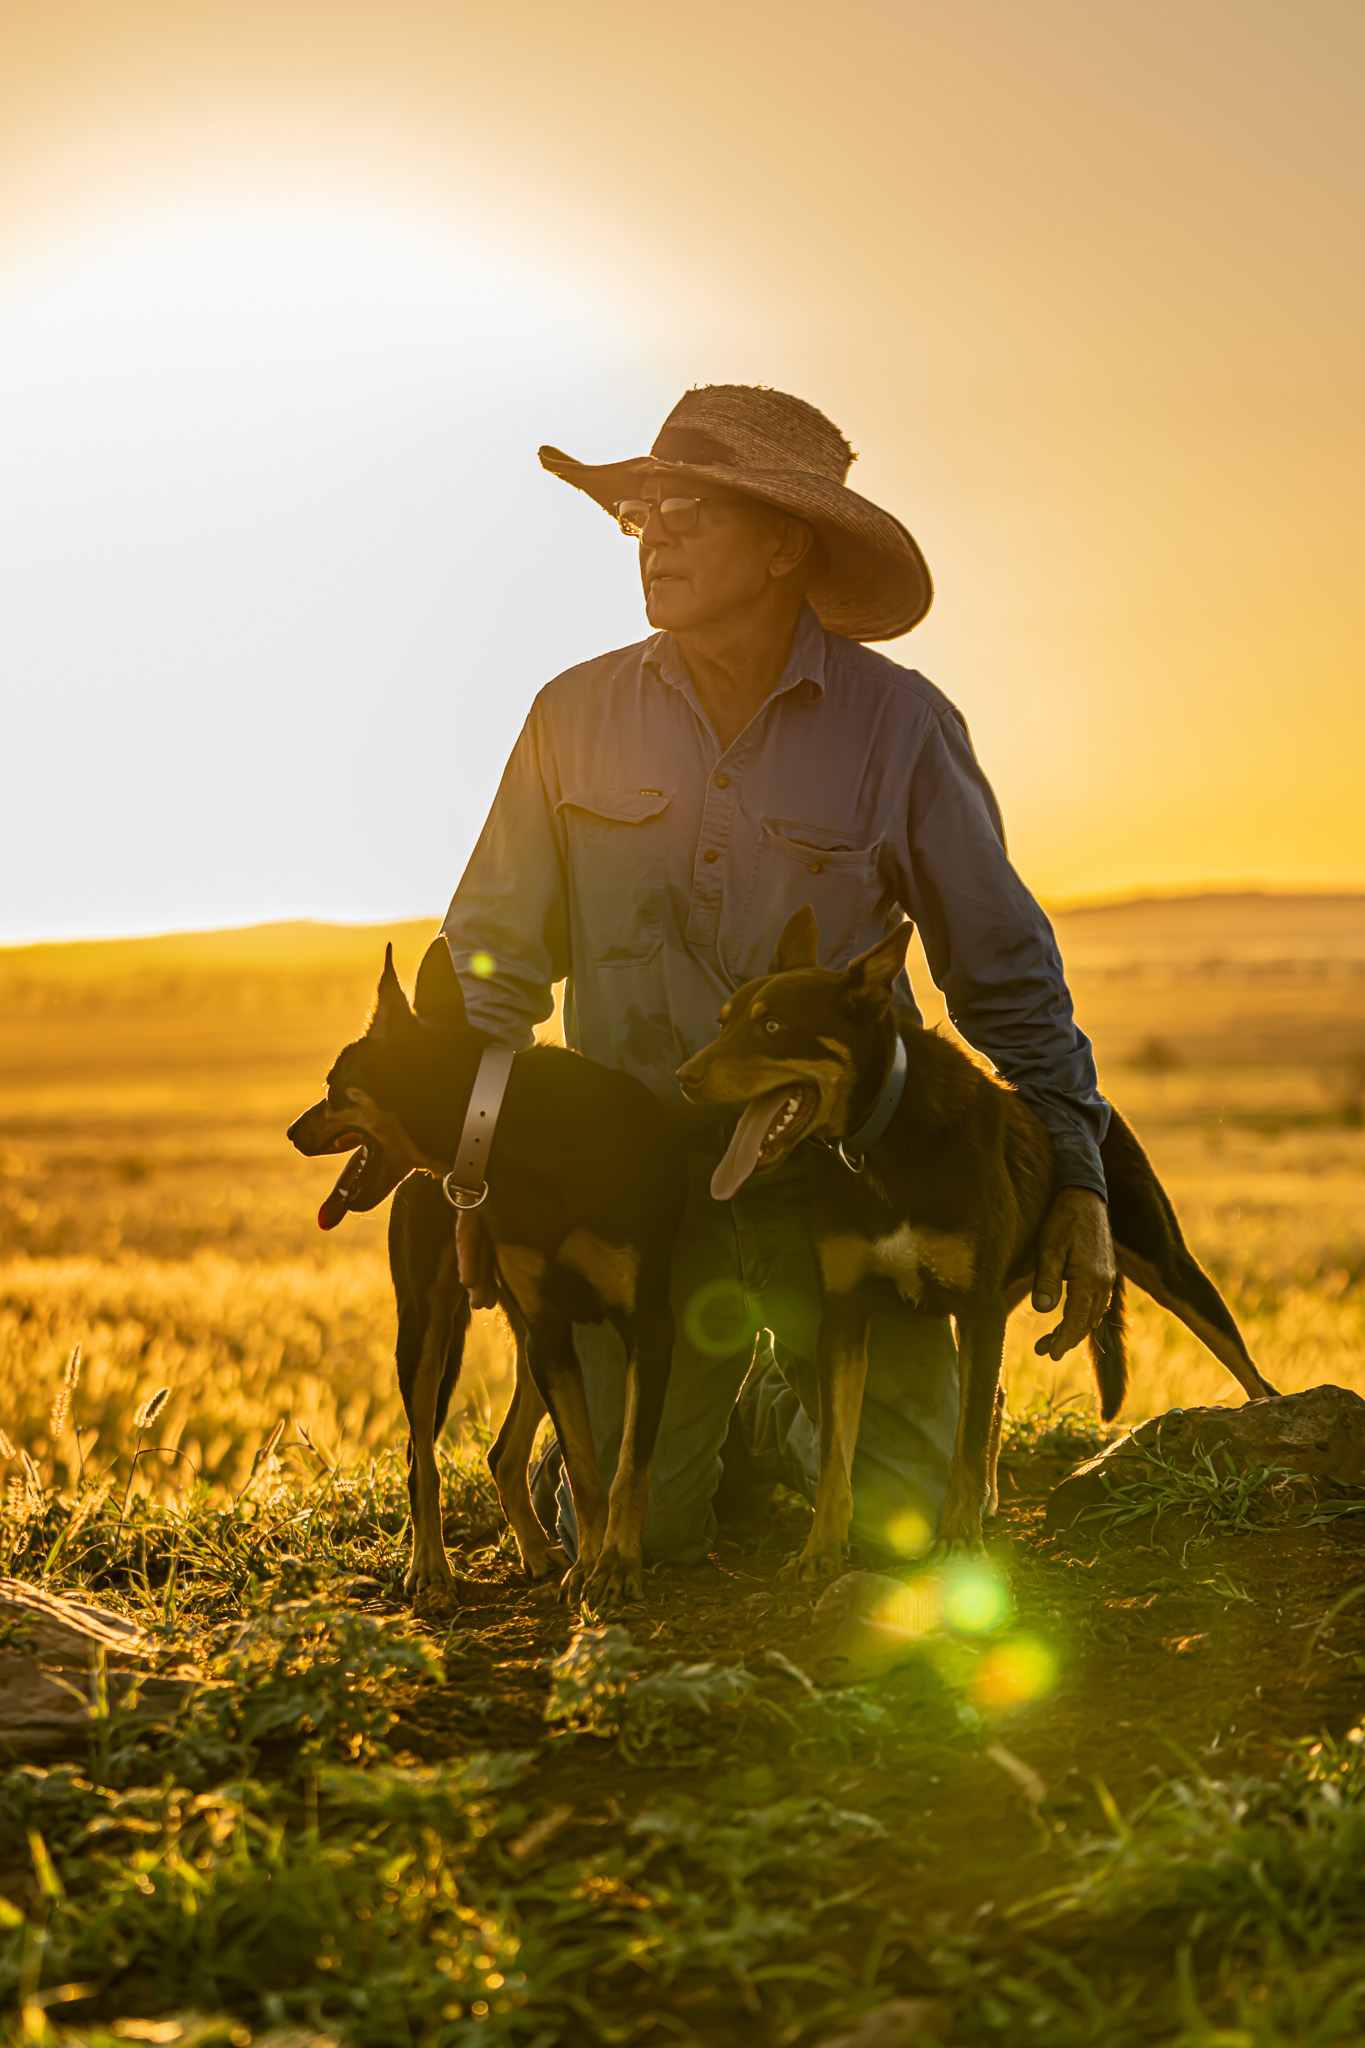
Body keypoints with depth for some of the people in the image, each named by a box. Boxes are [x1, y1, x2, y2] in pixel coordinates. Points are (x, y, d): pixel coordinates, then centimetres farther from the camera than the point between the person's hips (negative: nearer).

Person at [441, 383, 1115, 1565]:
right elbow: (493, 954, 5)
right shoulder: (578, 716, -2)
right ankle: (714, 1420, 32)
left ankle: (783, 1418, 28)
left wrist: (1076, 1173, -5)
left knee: (901, 1528, -6)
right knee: (632, 1538, -3)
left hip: (839, 1175, -1)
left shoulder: (902, 726, -6)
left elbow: (1006, 968, 1)